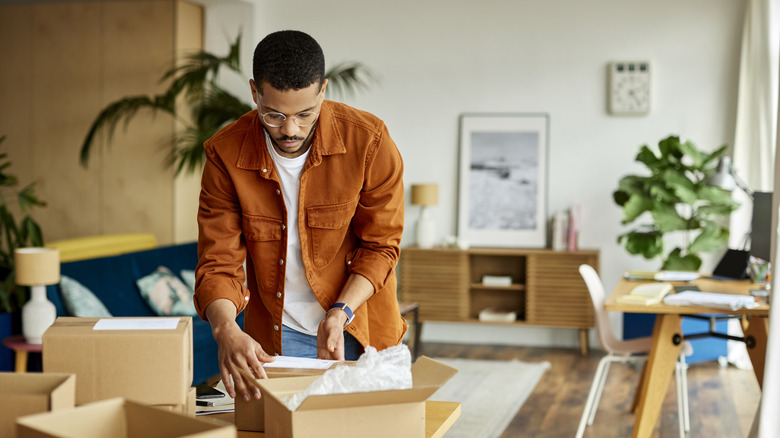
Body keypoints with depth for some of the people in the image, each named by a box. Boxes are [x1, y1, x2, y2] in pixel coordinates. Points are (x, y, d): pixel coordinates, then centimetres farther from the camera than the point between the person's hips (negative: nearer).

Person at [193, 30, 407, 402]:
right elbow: (219, 262, -14)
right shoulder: (225, 154, -14)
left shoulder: (369, 141, -17)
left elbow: (381, 246, -9)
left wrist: (341, 313, -22)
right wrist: (226, 330, -33)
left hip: (361, 330, 0)